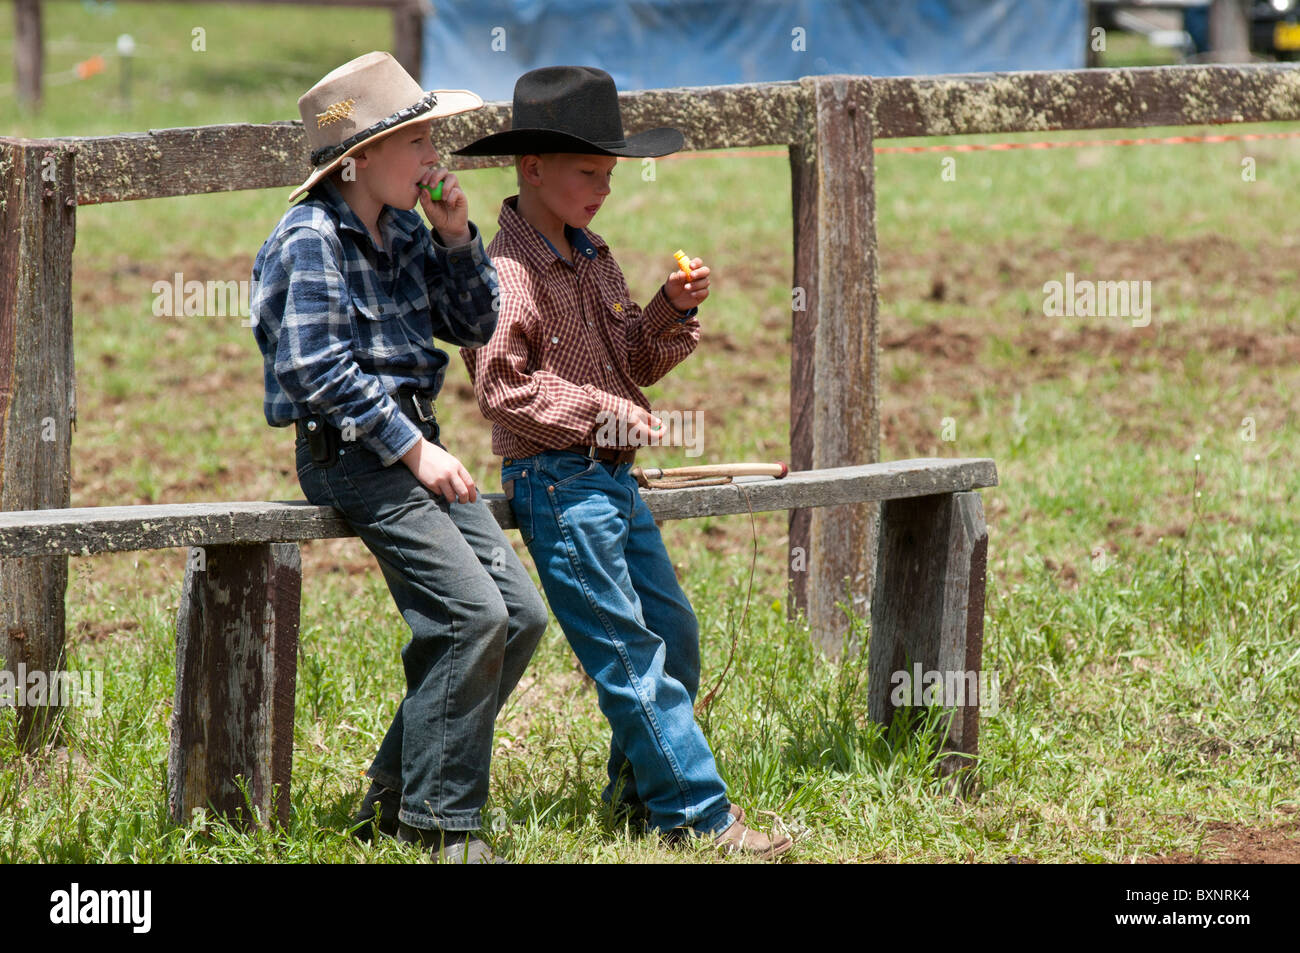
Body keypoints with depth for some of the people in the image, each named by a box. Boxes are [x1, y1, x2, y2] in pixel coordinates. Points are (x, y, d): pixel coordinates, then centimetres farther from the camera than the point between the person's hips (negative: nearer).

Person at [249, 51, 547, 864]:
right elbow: (318, 370, -20)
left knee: (521, 614, 2)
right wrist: (413, 449, -19)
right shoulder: (312, 240, -12)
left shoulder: (403, 231, 12)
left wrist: (457, 235, 4)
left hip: (416, 442, 9)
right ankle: (439, 824, -9)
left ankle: (396, 796, 11)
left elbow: (477, 326, 19)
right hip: (353, 454, -9)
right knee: (472, 611, -19)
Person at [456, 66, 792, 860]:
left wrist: (674, 312, 2)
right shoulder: (507, 273, -14)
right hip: (559, 483, -9)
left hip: (614, 479, 9)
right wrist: (600, 411, -22)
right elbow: (501, 384, -22)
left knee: (675, 635, 15)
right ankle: (699, 813, -6)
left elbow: (633, 361, 20)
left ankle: (640, 785, 31)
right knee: (628, 654, -7)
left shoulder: (594, 260, 15)